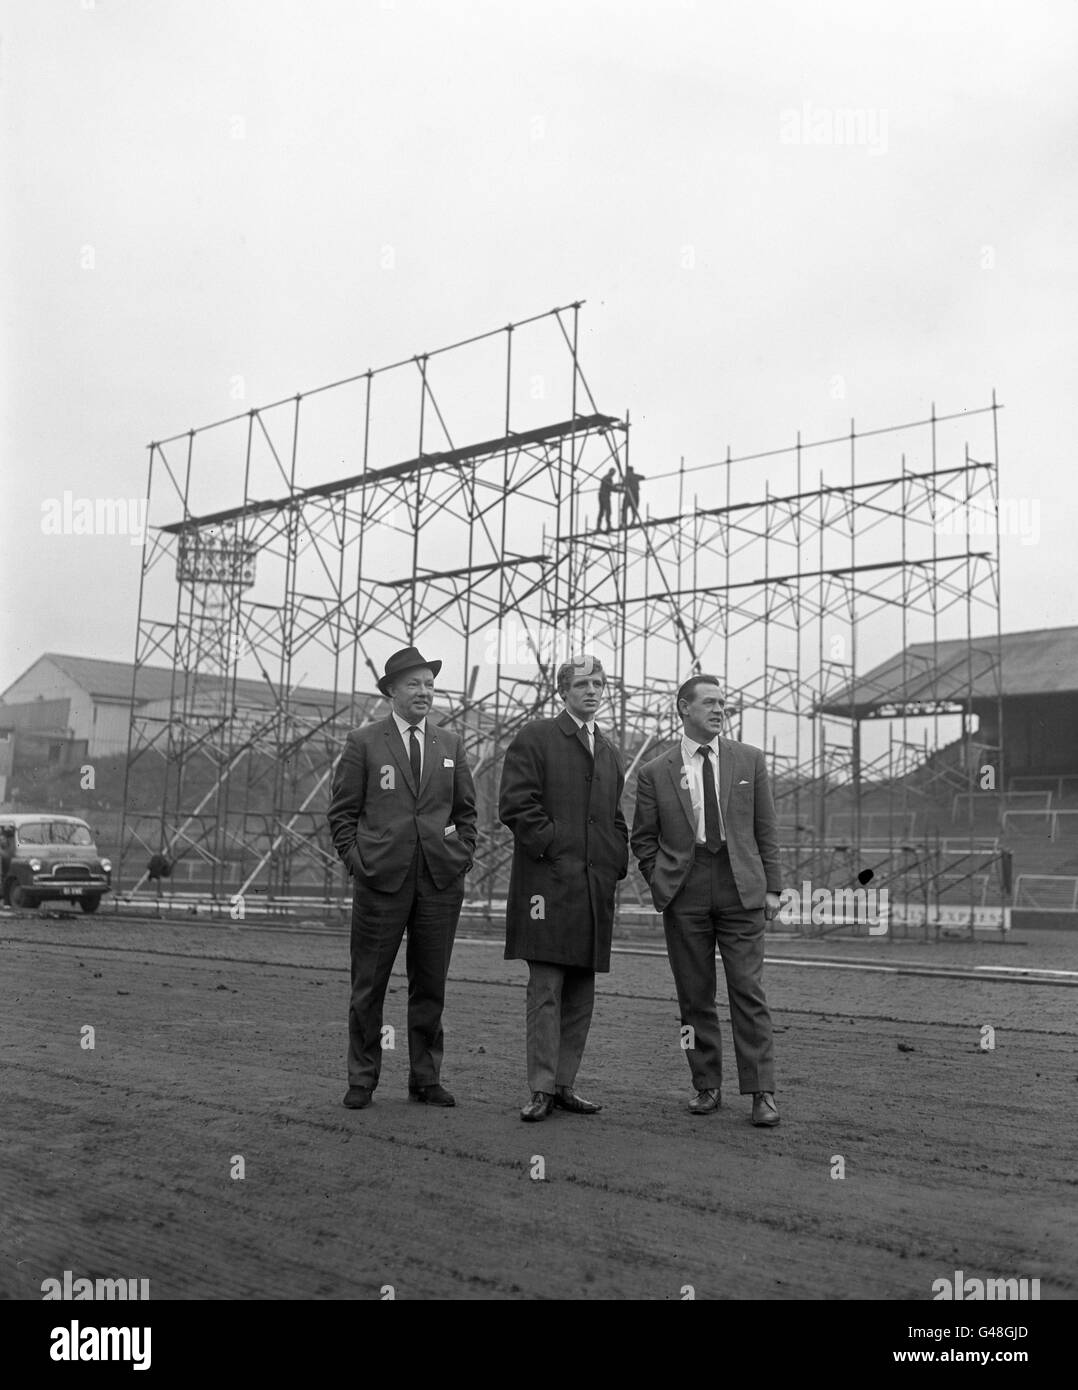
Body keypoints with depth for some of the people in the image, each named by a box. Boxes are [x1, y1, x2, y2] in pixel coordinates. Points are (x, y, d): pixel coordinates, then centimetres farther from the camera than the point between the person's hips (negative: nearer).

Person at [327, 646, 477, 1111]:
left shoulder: (451, 743, 13)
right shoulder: (363, 742, 3)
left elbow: (465, 809, 18)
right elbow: (342, 811, 4)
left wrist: (462, 855, 7)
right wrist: (355, 859, -4)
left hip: (440, 879, 3)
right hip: (381, 879, -3)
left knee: (431, 985, 8)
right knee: (368, 985, 3)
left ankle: (426, 1078, 19)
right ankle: (361, 1080, 15)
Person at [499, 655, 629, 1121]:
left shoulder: (609, 751, 22)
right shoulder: (534, 739, 1)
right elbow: (515, 804, -8)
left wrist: (617, 863, 12)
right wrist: (552, 847, -13)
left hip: (596, 886, 6)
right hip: (548, 882, -6)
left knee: (581, 992, 7)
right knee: (546, 988, -6)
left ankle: (564, 1083, 14)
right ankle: (541, 1090, -2)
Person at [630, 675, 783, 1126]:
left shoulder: (749, 760, 8)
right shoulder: (655, 772, 5)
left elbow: (765, 829, 8)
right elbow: (643, 839, 11)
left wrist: (772, 886, 3)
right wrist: (661, 884, 1)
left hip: (741, 889, 0)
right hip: (684, 892, 0)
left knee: (748, 992, -2)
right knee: (694, 996, 6)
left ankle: (761, 1092, 3)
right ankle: (706, 1086, 17)